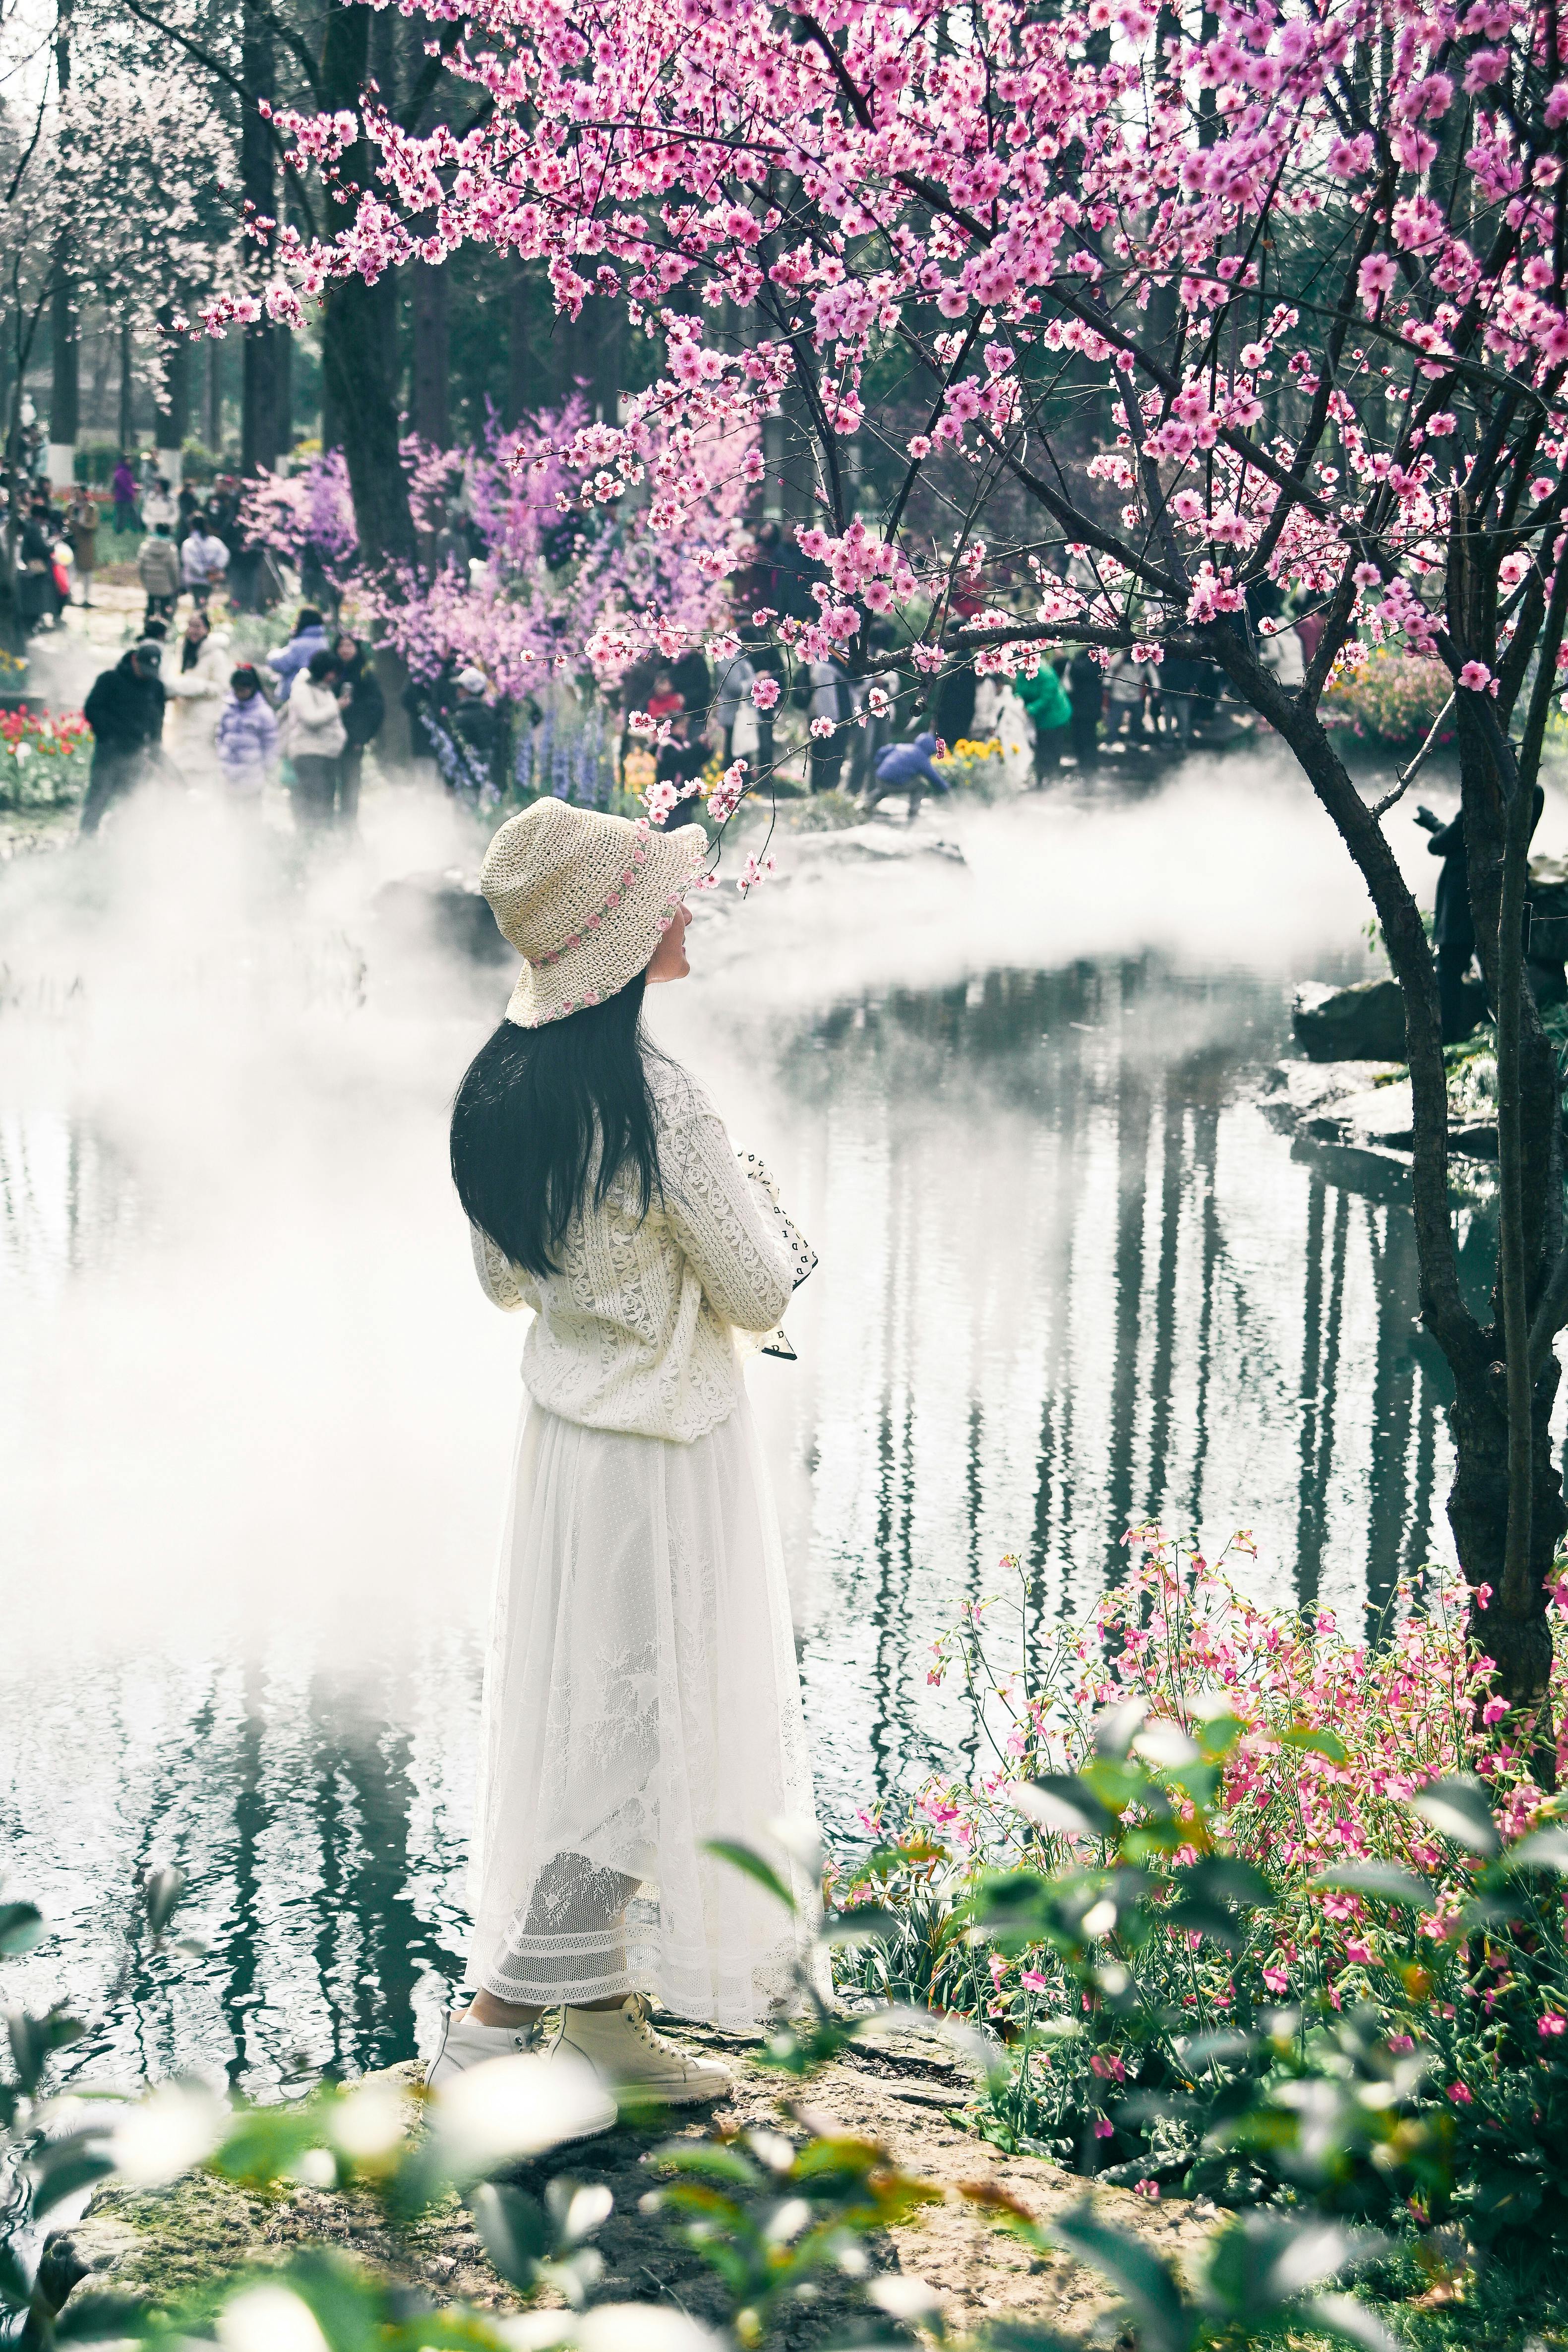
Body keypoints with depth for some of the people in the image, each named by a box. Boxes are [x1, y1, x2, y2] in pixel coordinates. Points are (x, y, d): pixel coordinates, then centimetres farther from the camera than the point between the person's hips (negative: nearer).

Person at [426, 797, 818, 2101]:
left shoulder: (498, 1086, -1)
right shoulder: (657, 1101, -25)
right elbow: (760, 1292, -15)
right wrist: (762, 1199, 4)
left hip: (562, 1431, 8)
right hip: (666, 1450, -8)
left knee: (579, 1708, 16)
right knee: (654, 1726, 1)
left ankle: (603, 2013, 25)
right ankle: (494, 2026, 0)